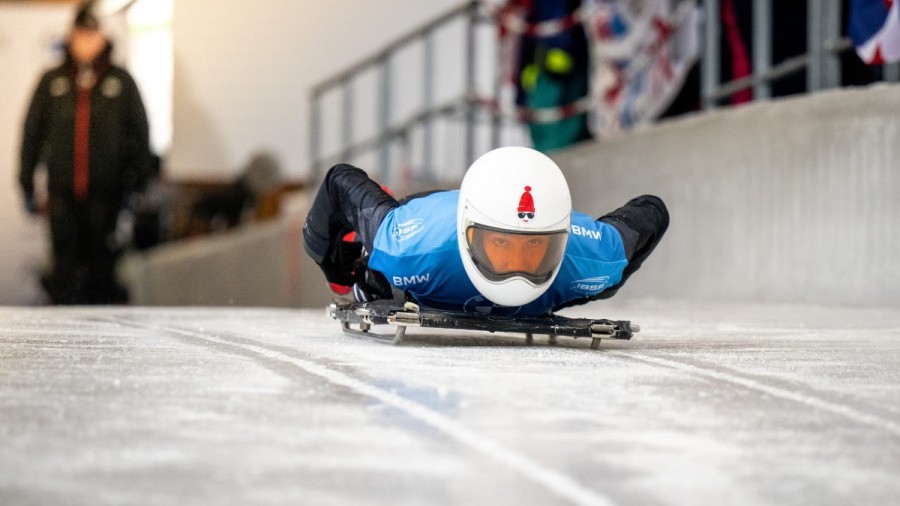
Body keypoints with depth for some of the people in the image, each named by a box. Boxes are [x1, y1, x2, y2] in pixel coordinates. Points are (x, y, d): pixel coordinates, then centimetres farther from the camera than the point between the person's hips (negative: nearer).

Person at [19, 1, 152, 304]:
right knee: (65, 267, 0)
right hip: (62, 194, 1)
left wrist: (136, 182, -1)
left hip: (106, 194, -1)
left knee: (103, 266, 2)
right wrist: (27, 183, 7)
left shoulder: (121, 81, 5)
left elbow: (140, 133, 6)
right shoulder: (52, 81, 8)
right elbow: (32, 132, 11)